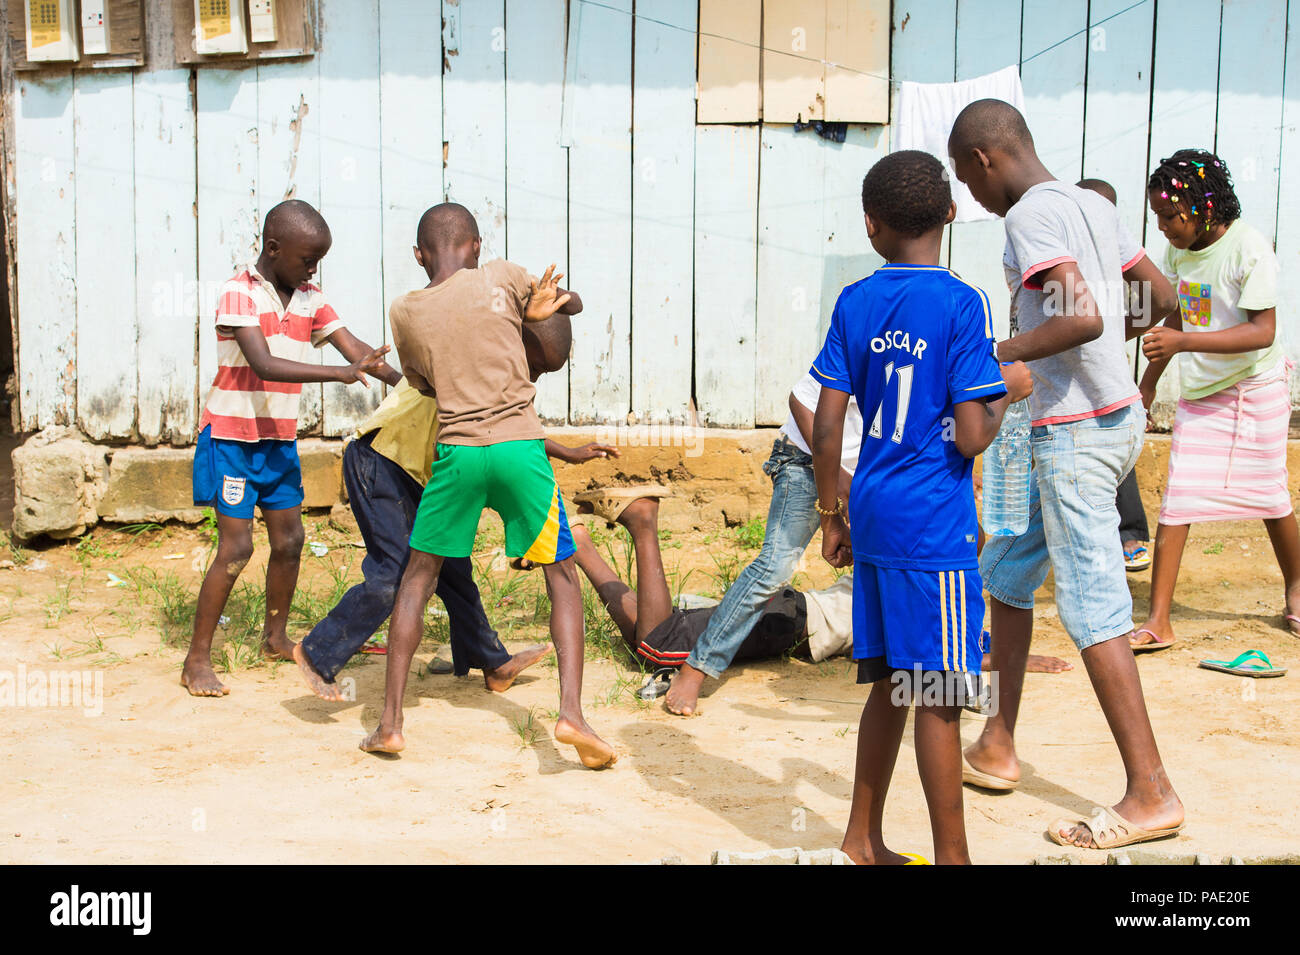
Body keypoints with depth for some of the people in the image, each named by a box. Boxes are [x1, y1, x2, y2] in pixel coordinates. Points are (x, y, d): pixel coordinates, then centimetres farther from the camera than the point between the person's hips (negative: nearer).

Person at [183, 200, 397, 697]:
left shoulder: (311, 300, 4)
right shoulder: (239, 293, -16)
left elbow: (357, 351, -3)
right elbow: (264, 364, -29)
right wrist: (341, 373, -37)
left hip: (280, 440, 6)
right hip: (232, 436, -6)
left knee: (289, 540, 9)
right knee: (236, 547, -8)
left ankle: (275, 637, 29)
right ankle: (197, 660, 2)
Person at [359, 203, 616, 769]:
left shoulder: (404, 313, 8)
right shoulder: (502, 278, 5)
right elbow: (573, 303, 19)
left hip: (457, 452, 1)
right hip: (520, 445, -1)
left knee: (417, 577, 15)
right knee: (562, 575, 9)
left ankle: (389, 723, 13)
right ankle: (571, 713, -6)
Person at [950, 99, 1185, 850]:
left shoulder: (1031, 215, -16)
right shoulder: (1094, 205, 12)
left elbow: (1083, 317, -29)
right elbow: (1162, 300, 17)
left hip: (1073, 432, -10)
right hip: (1118, 414, 10)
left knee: (1093, 608, -6)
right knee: (1006, 567, 19)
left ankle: (1151, 793, -2)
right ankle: (999, 743, 26)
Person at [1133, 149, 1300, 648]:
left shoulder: (1248, 248, -20)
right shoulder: (1179, 249, 0)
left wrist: (1182, 341, -38)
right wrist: (1149, 382, 19)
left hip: (1255, 389, -5)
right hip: (1199, 392, 5)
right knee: (1175, 500, -5)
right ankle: (1158, 621, -4)